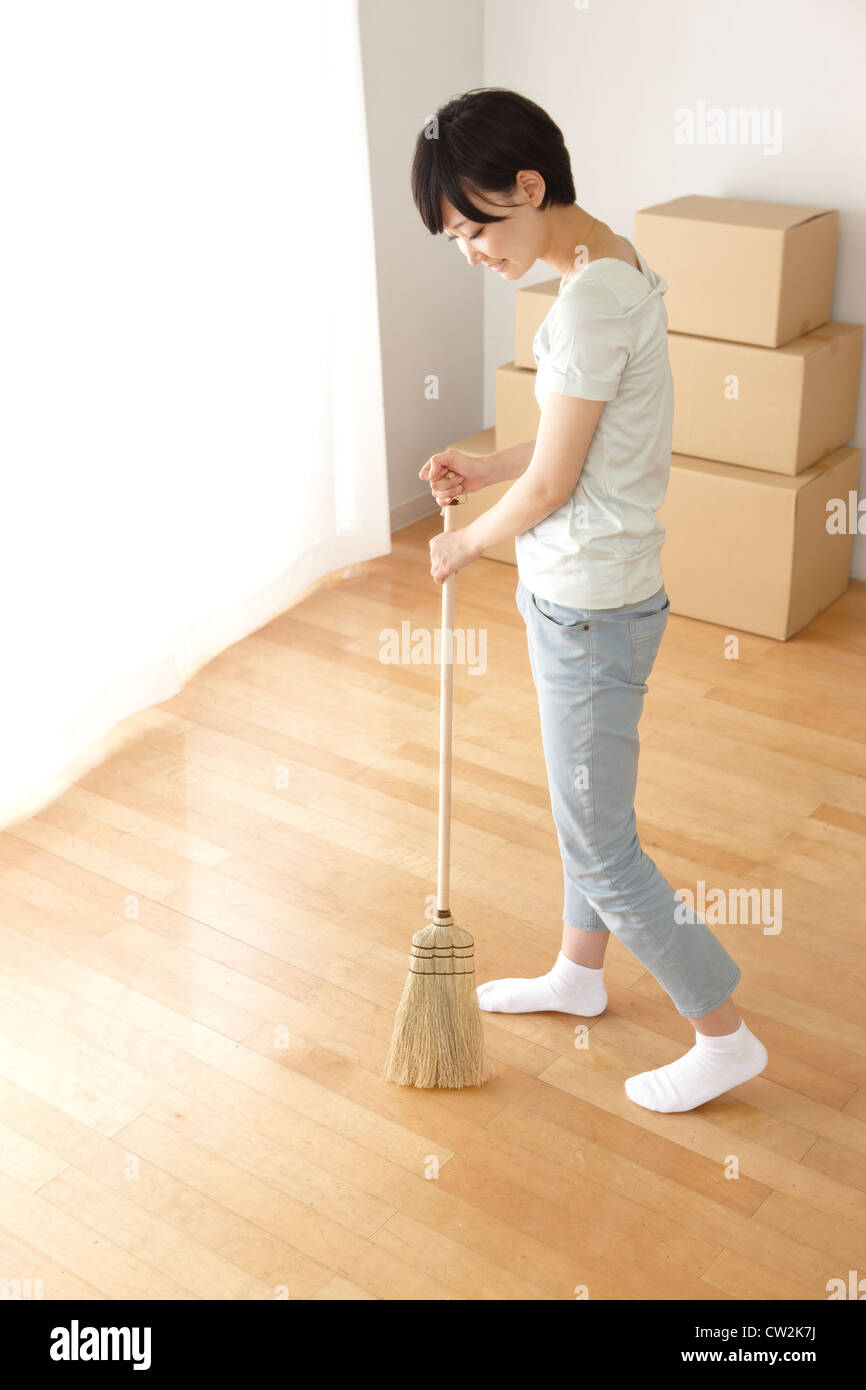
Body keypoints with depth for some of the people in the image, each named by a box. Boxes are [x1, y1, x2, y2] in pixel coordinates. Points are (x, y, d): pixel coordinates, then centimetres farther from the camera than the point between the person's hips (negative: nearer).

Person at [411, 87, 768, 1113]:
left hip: (589, 609, -10)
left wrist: (466, 541, -3)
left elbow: (551, 485, -21)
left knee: (600, 846, 4)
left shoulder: (588, 302, -26)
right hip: (583, 593, 10)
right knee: (586, 805, 25)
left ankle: (725, 1037, 19)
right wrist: (488, 469, 5)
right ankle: (578, 974, 46)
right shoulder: (612, 264, 5)